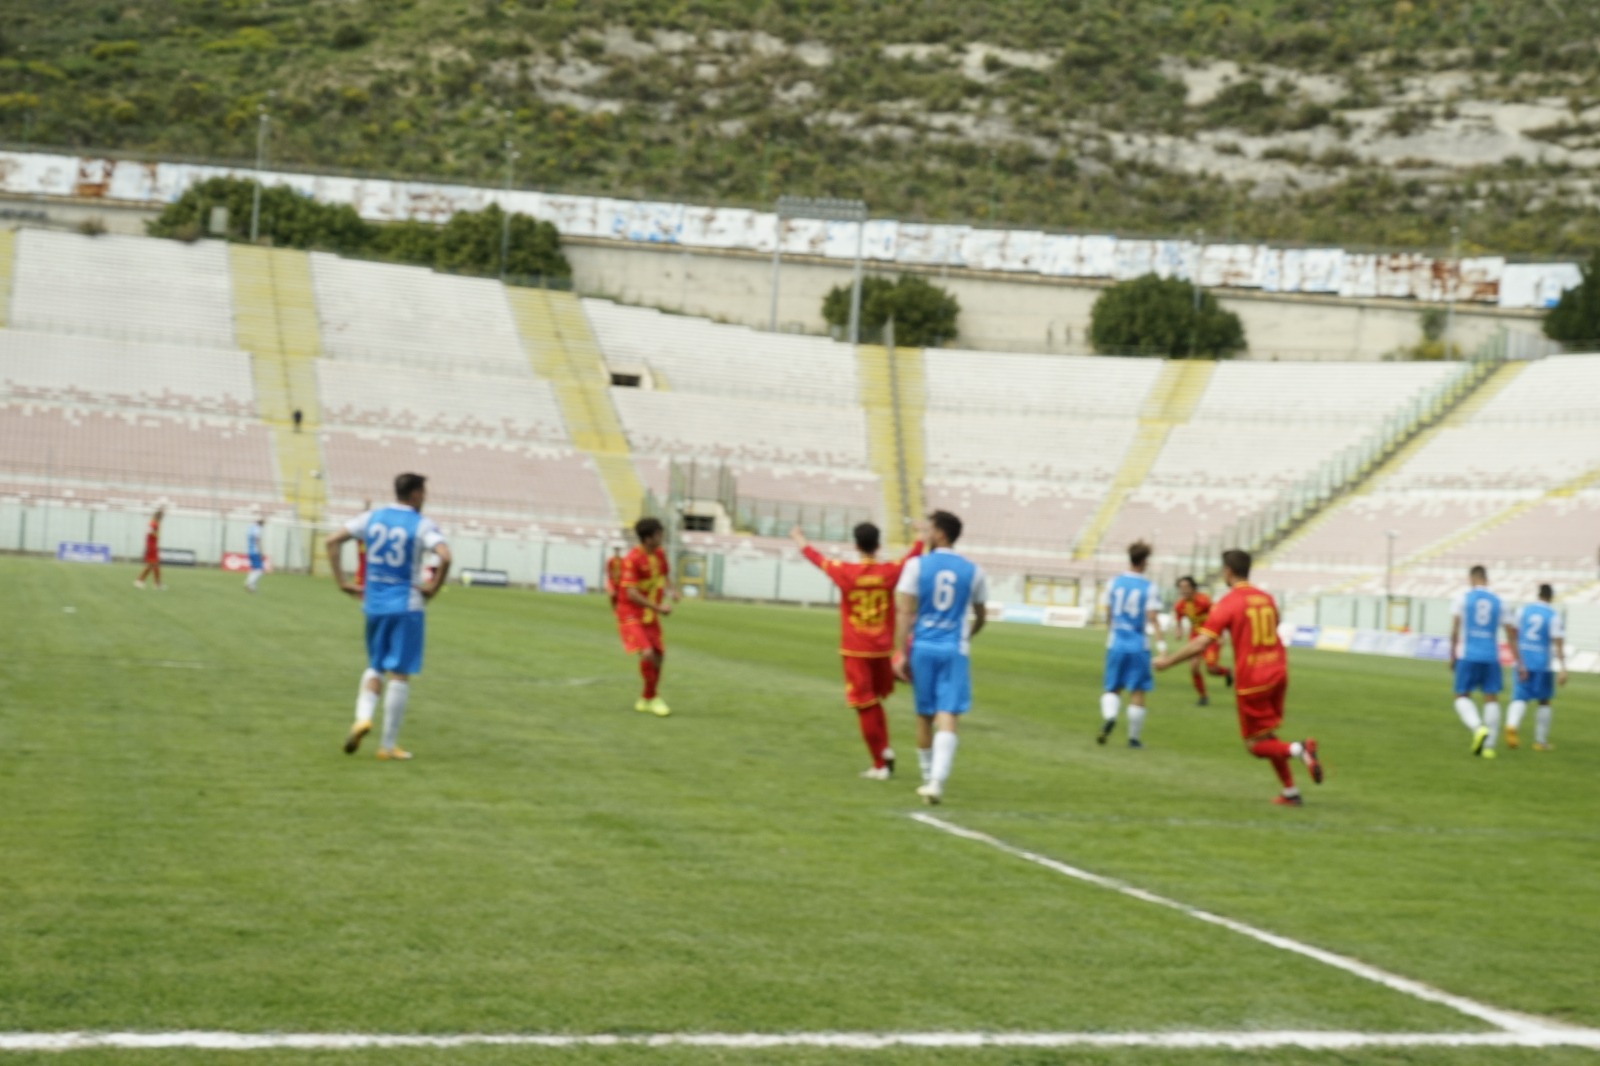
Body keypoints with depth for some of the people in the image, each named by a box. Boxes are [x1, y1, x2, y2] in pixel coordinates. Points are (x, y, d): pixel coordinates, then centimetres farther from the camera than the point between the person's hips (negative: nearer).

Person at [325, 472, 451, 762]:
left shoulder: (372, 518, 7)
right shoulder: (422, 526, -8)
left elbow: (333, 540, 5)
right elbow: (445, 557, -25)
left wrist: (342, 583, 6)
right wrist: (433, 589, -11)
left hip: (374, 605, 5)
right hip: (406, 606, -5)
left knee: (374, 667, 20)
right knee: (399, 674, 1)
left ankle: (363, 717, -5)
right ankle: (389, 745, 3)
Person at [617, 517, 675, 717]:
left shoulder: (659, 555, 2)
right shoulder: (632, 560, -21)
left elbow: (666, 578, 14)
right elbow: (631, 594, -24)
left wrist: (668, 599, -7)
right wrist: (658, 609, -22)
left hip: (651, 616, 8)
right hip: (631, 614, -8)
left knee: (658, 655, 7)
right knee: (647, 653, -22)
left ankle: (646, 700, 24)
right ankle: (653, 697, -3)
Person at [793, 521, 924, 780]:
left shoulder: (845, 572, -9)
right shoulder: (890, 572, -6)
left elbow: (818, 559, 10)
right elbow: (912, 556, 15)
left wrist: (801, 542, 30)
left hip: (855, 651, -2)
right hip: (882, 649, 2)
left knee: (865, 706, 2)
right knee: (874, 701, 21)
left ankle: (880, 765, 4)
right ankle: (885, 748, 7)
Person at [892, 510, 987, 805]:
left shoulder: (916, 565, -3)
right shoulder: (972, 571, 4)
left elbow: (905, 613, -8)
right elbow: (980, 617, 15)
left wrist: (900, 653, -6)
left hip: (923, 647, 0)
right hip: (955, 650, 0)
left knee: (925, 716, 14)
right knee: (947, 718, -7)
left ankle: (929, 779, 26)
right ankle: (936, 783, -22)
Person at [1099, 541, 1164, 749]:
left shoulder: (1114, 582, 3)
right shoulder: (1150, 587, -6)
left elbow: (1108, 614, 9)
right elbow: (1152, 617, -14)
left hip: (1116, 643, 2)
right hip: (1139, 645, -2)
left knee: (1112, 688, 11)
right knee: (1137, 692, 7)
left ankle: (1109, 716, -19)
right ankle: (1134, 737, 11)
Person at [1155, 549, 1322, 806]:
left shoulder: (1228, 603, -11)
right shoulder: (1266, 598, 9)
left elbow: (1201, 643, -17)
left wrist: (1168, 661, -7)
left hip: (1251, 680, -6)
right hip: (1278, 674, 6)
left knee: (1255, 745, 4)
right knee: (1266, 736, 19)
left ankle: (1298, 749, -22)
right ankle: (1290, 792, 13)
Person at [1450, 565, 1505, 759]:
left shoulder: (1462, 598, 1)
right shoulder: (1498, 601, 8)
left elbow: (1454, 630, -3)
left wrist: (1452, 656, 5)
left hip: (1467, 655, -2)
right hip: (1491, 656, 2)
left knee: (1462, 696, 6)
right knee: (1491, 698, 6)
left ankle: (1479, 728, -19)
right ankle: (1489, 745, 3)